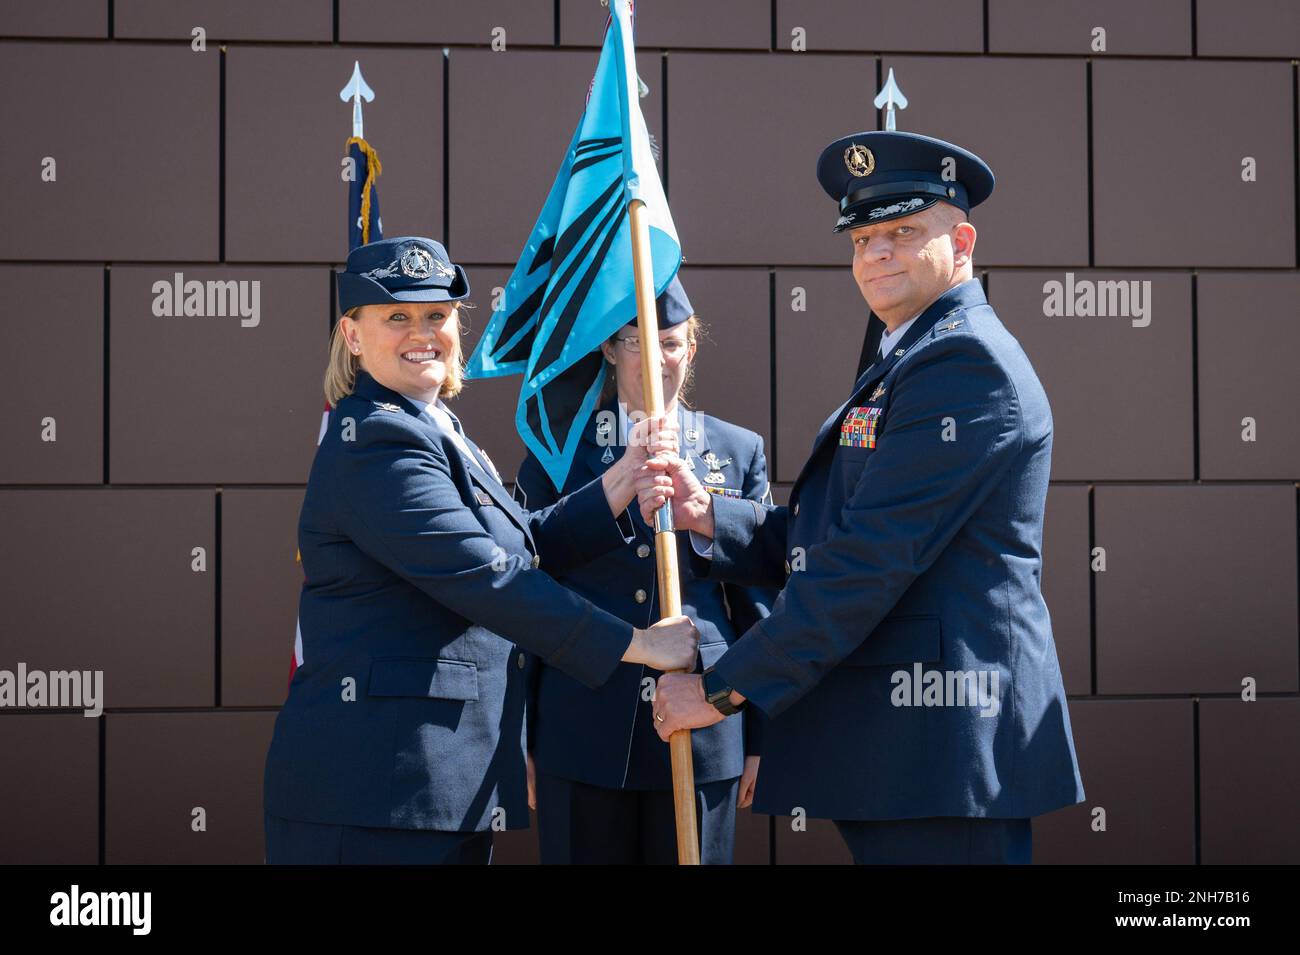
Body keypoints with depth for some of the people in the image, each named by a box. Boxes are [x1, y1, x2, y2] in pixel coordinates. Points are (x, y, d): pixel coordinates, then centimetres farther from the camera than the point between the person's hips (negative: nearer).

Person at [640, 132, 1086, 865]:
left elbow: (870, 559, -20)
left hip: (942, 746, -10)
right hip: (886, 747, 10)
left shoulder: (966, 360, -13)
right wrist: (707, 516, 2)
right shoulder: (909, 364, 22)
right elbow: (825, 540, 19)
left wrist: (723, 689, -16)